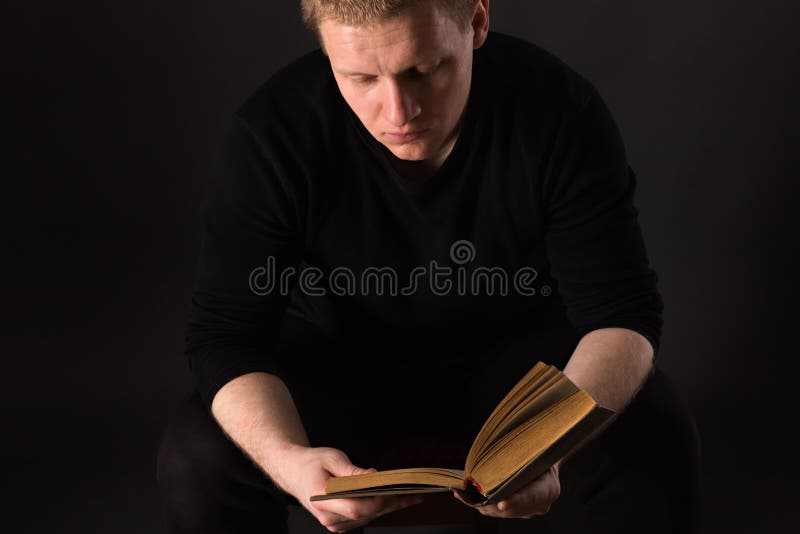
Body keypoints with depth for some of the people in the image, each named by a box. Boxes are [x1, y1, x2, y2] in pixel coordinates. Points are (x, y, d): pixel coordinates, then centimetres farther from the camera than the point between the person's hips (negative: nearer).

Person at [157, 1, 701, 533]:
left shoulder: (561, 111, -23)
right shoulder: (268, 135, -24)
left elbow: (622, 313, -21)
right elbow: (226, 335, -21)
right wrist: (289, 460, -42)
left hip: (517, 350, 0)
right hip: (339, 362, 1)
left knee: (655, 443, -27)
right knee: (197, 458, -25)